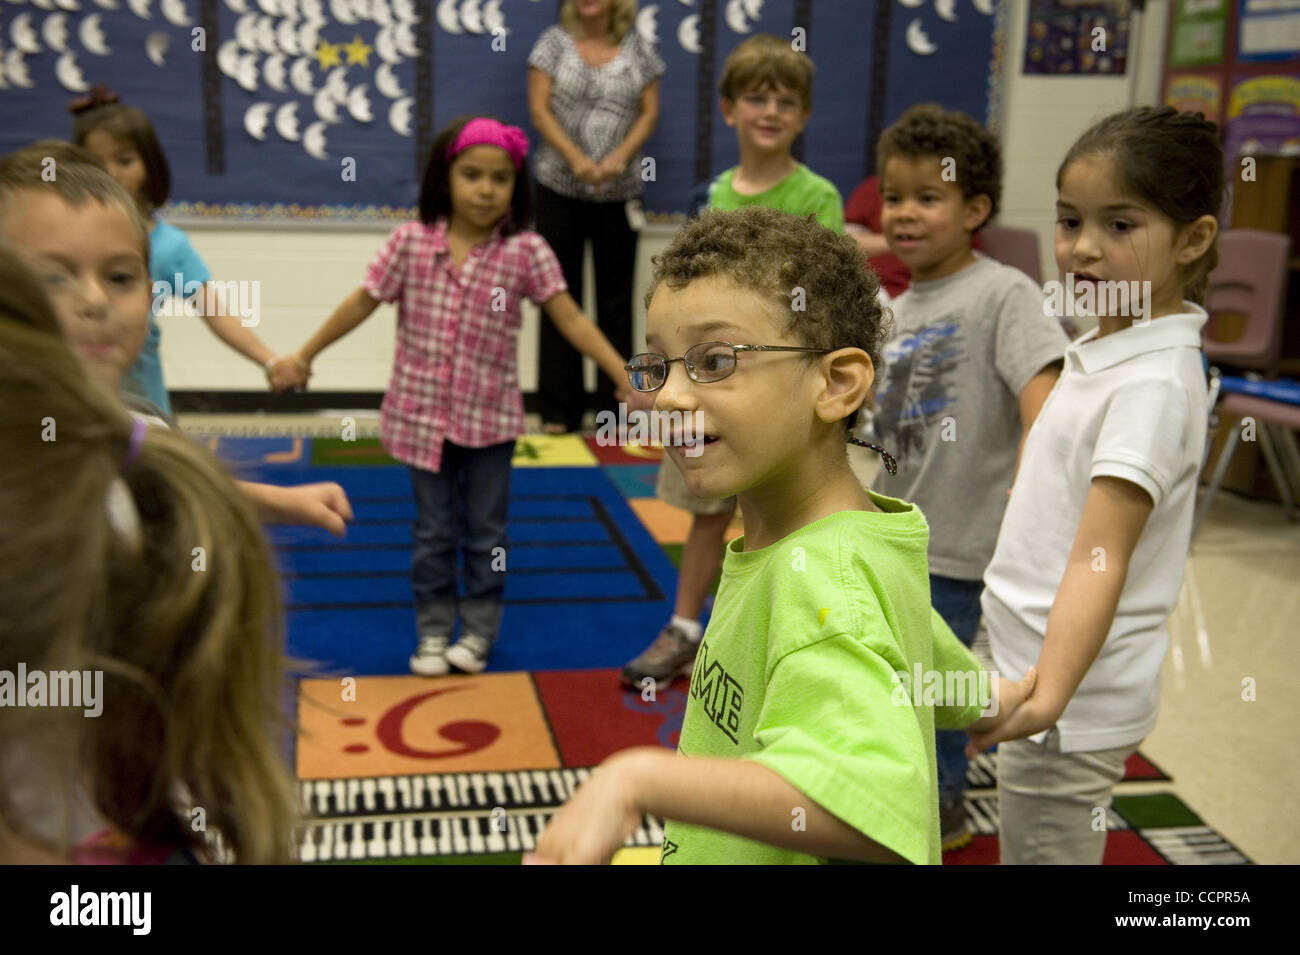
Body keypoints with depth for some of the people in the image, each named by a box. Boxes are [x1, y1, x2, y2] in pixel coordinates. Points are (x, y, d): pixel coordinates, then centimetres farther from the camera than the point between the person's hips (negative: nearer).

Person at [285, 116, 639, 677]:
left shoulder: (526, 252, -10)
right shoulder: (412, 242, -6)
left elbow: (572, 321, -10)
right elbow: (364, 302, 4)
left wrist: (627, 379, -17)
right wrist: (305, 355, 9)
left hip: (490, 418, -1)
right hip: (423, 414, 1)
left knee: (486, 533, 12)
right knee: (433, 532, 12)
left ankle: (479, 631, 28)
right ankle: (433, 631, 27)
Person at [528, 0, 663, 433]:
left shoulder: (638, 48, 6)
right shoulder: (554, 42, 3)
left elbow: (649, 112, 4)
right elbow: (539, 109, -3)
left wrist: (621, 156, -13)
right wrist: (576, 158, -17)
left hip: (619, 192, 1)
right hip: (560, 189, -1)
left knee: (616, 300, 5)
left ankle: (614, 407, 14)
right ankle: (559, 410, 12)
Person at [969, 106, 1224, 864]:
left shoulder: (1157, 383, -22)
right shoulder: (1109, 347, 7)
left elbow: (1100, 554, -31)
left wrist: (1049, 694, -41)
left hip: (1071, 696, -9)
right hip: (1035, 664, 9)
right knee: (1024, 845, 23)